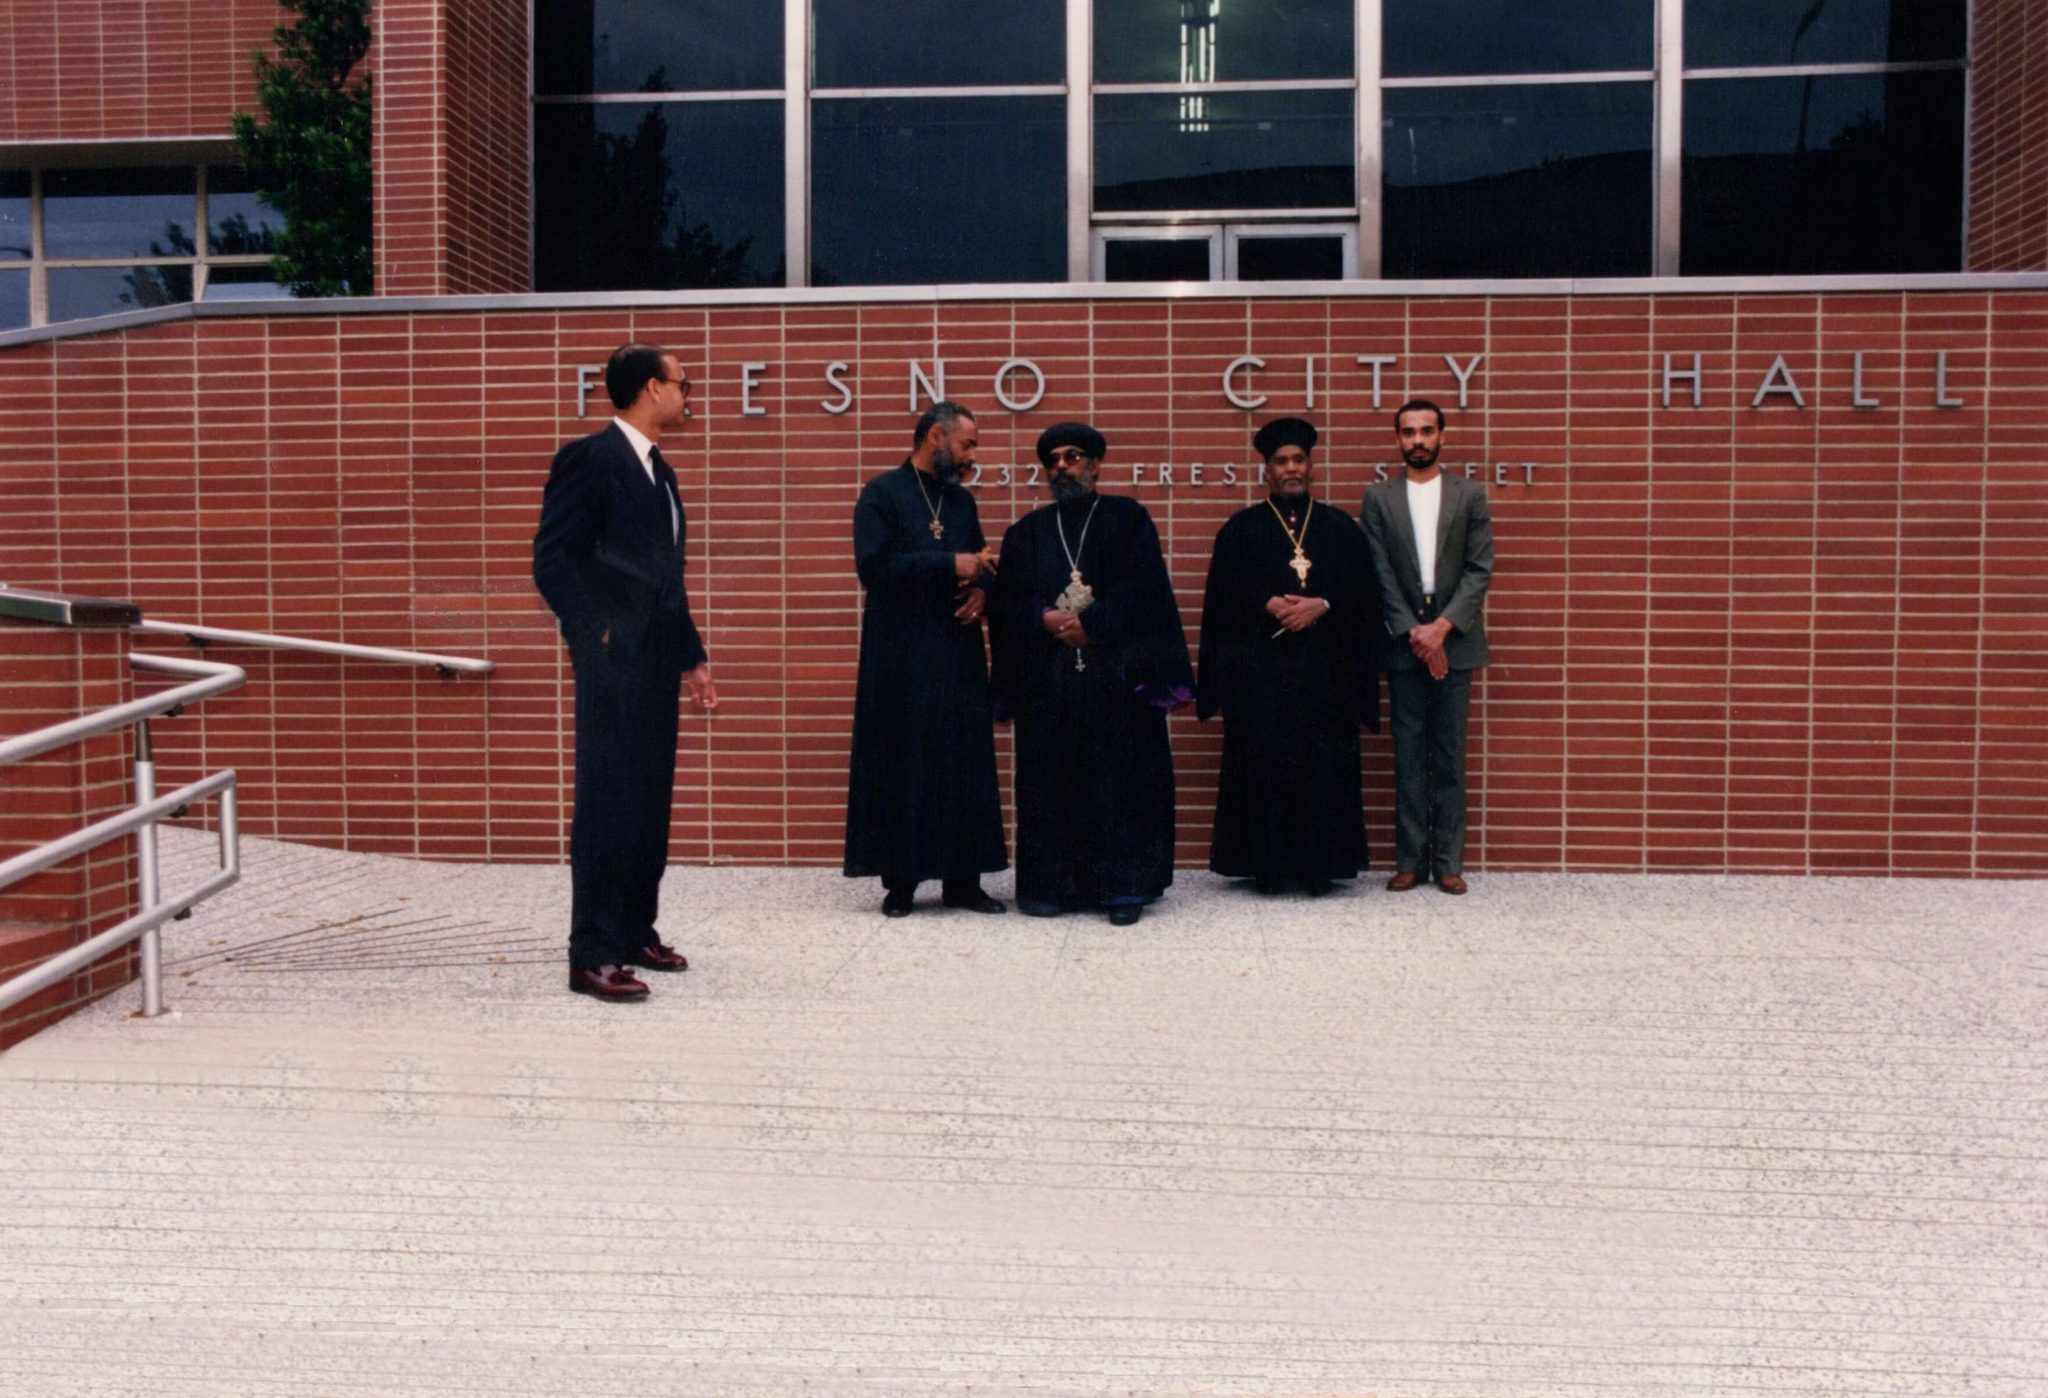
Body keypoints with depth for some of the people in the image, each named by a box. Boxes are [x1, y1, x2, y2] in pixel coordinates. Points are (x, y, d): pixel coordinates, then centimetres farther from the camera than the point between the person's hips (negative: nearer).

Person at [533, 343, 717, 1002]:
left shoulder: (658, 471, 19)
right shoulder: (588, 458, -8)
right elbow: (551, 559, -13)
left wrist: (692, 656, 20)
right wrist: (596, 636, -18)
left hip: (656, 663, 9)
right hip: (614, 662, -9)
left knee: (651, 805, 12)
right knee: (607, 804, -8)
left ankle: (635, 932, 22)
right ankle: (591, 954, -4)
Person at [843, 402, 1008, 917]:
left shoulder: (962, 500, 15)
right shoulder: (882, 493, -3)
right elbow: (873, 565, -15)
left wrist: (981, 590, -3)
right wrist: (951, 564, -18)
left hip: (958, 654, 5)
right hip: (900, 656, -5)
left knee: (965, 766, 4)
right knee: (901, 767, -1)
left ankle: (963, 879, 10)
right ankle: (900, 882, 6)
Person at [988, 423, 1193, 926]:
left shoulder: (1128, 519, 7)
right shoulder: (1027, 532, 15)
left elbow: (1143, 587, -5)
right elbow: (1004, 602, 7)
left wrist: (1090, 623, -13)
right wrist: (1045, 619, -11)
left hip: (1115, 676, -2)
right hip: (1046, 681, 2)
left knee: (1119, 780, -3)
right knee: (1051, 783, 2)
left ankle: (1123, 887, 1)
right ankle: (1051, 884, 8)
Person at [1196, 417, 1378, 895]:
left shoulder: (1342, 528, 11)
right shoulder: (1240, 529, 8)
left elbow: (1363, 595, 4)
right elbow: (1223, 598, 0)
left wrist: (1322, 606, -12)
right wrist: (1268, 607, -14)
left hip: (1325, 671, 1)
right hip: (1259, 670, -1)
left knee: (1323, 767, -1)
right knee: (1262, 764, -2)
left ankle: (1318, 866, 7)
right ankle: (1267, 866, 5)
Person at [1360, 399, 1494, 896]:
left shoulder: (1470, 496, 7)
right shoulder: (1379, 498, 6)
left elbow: (1481, 569, 0)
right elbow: (1380, 574, 0)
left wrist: (1443, 626, -12)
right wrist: (1413, 632, -10)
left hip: (1454, 640, 0)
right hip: (1404, 643, 0)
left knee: (1450, 755, 3)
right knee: (1408, 755, 3)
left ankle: (1448, 861, 8)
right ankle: (1410, 860, 8)